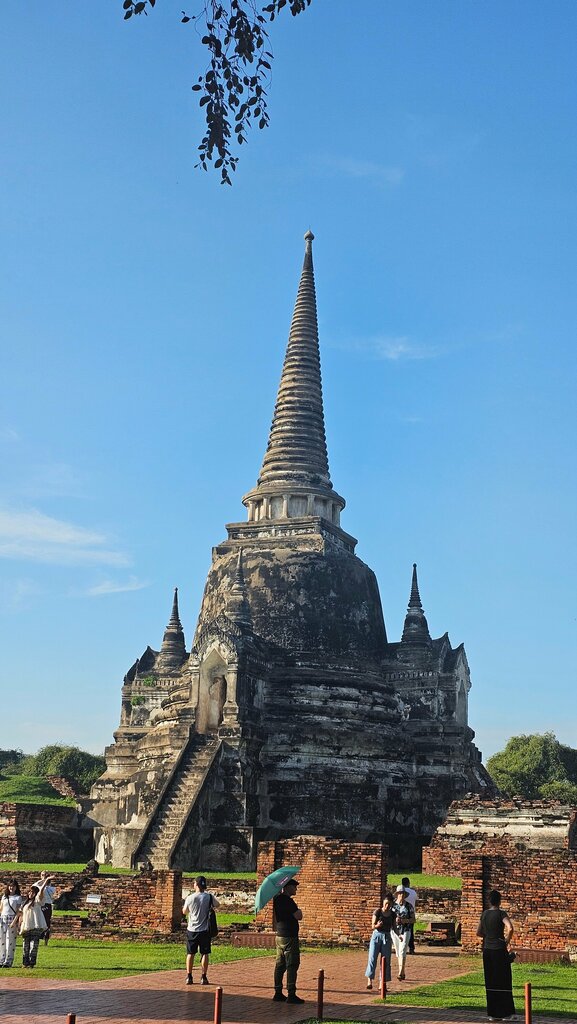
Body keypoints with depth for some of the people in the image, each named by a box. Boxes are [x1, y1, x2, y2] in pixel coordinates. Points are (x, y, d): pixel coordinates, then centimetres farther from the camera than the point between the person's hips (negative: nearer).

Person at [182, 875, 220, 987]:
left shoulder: (190, 898, -7)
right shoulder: (209, 897, -7)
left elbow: (184, 912, 8)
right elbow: (217, 905, 12)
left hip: (191, 930, 1)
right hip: (204, 930, 0)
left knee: (190, 953, 10)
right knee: (205, 953, 6)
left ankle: (189, 977, 10)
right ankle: (204, 977, 5)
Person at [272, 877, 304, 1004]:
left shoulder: (277, 899, 9)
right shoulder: (288, 901, -18)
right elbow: (298, 916, -20)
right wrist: (299, 911, 1)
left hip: (280, 936, 9)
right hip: (289, 937, -9)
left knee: (280, 965, 12)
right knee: (292, 965, -6)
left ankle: (278, 993, 16)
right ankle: (291, 994, -8)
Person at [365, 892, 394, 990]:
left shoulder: (392, 914, 5)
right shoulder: (377, 912, -5)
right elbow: (373, 926, -8)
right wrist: (377, 925, -29)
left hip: (387, 937, 3)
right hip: (376, 935, -3)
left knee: (386, 960, 2)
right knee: (372, 958, -10)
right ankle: (369, 980, -5)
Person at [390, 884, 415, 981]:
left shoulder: (408, 906, -2)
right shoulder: (392, 905, 2)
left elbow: (413, 920, 1)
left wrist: (405, 920, -17)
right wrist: (394, 920, -16)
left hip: (405, 931, -3)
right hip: (395, 932, 3)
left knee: (402, 952, -15)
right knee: (398, 953, 9)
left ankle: (400, 973, -22)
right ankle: (403, 973, 21)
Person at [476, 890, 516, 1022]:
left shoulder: (484, 914, 7)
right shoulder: (501, 913, -10)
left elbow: (479, 933, 13)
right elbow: (510, 928, -26)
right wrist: (507, 941, -11)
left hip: (487, 949, 5)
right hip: (499, 950, -5)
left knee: (490, 982, 10)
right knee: (503, 981, 3)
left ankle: (492, 1013, 13)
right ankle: (506, 1013, 5)